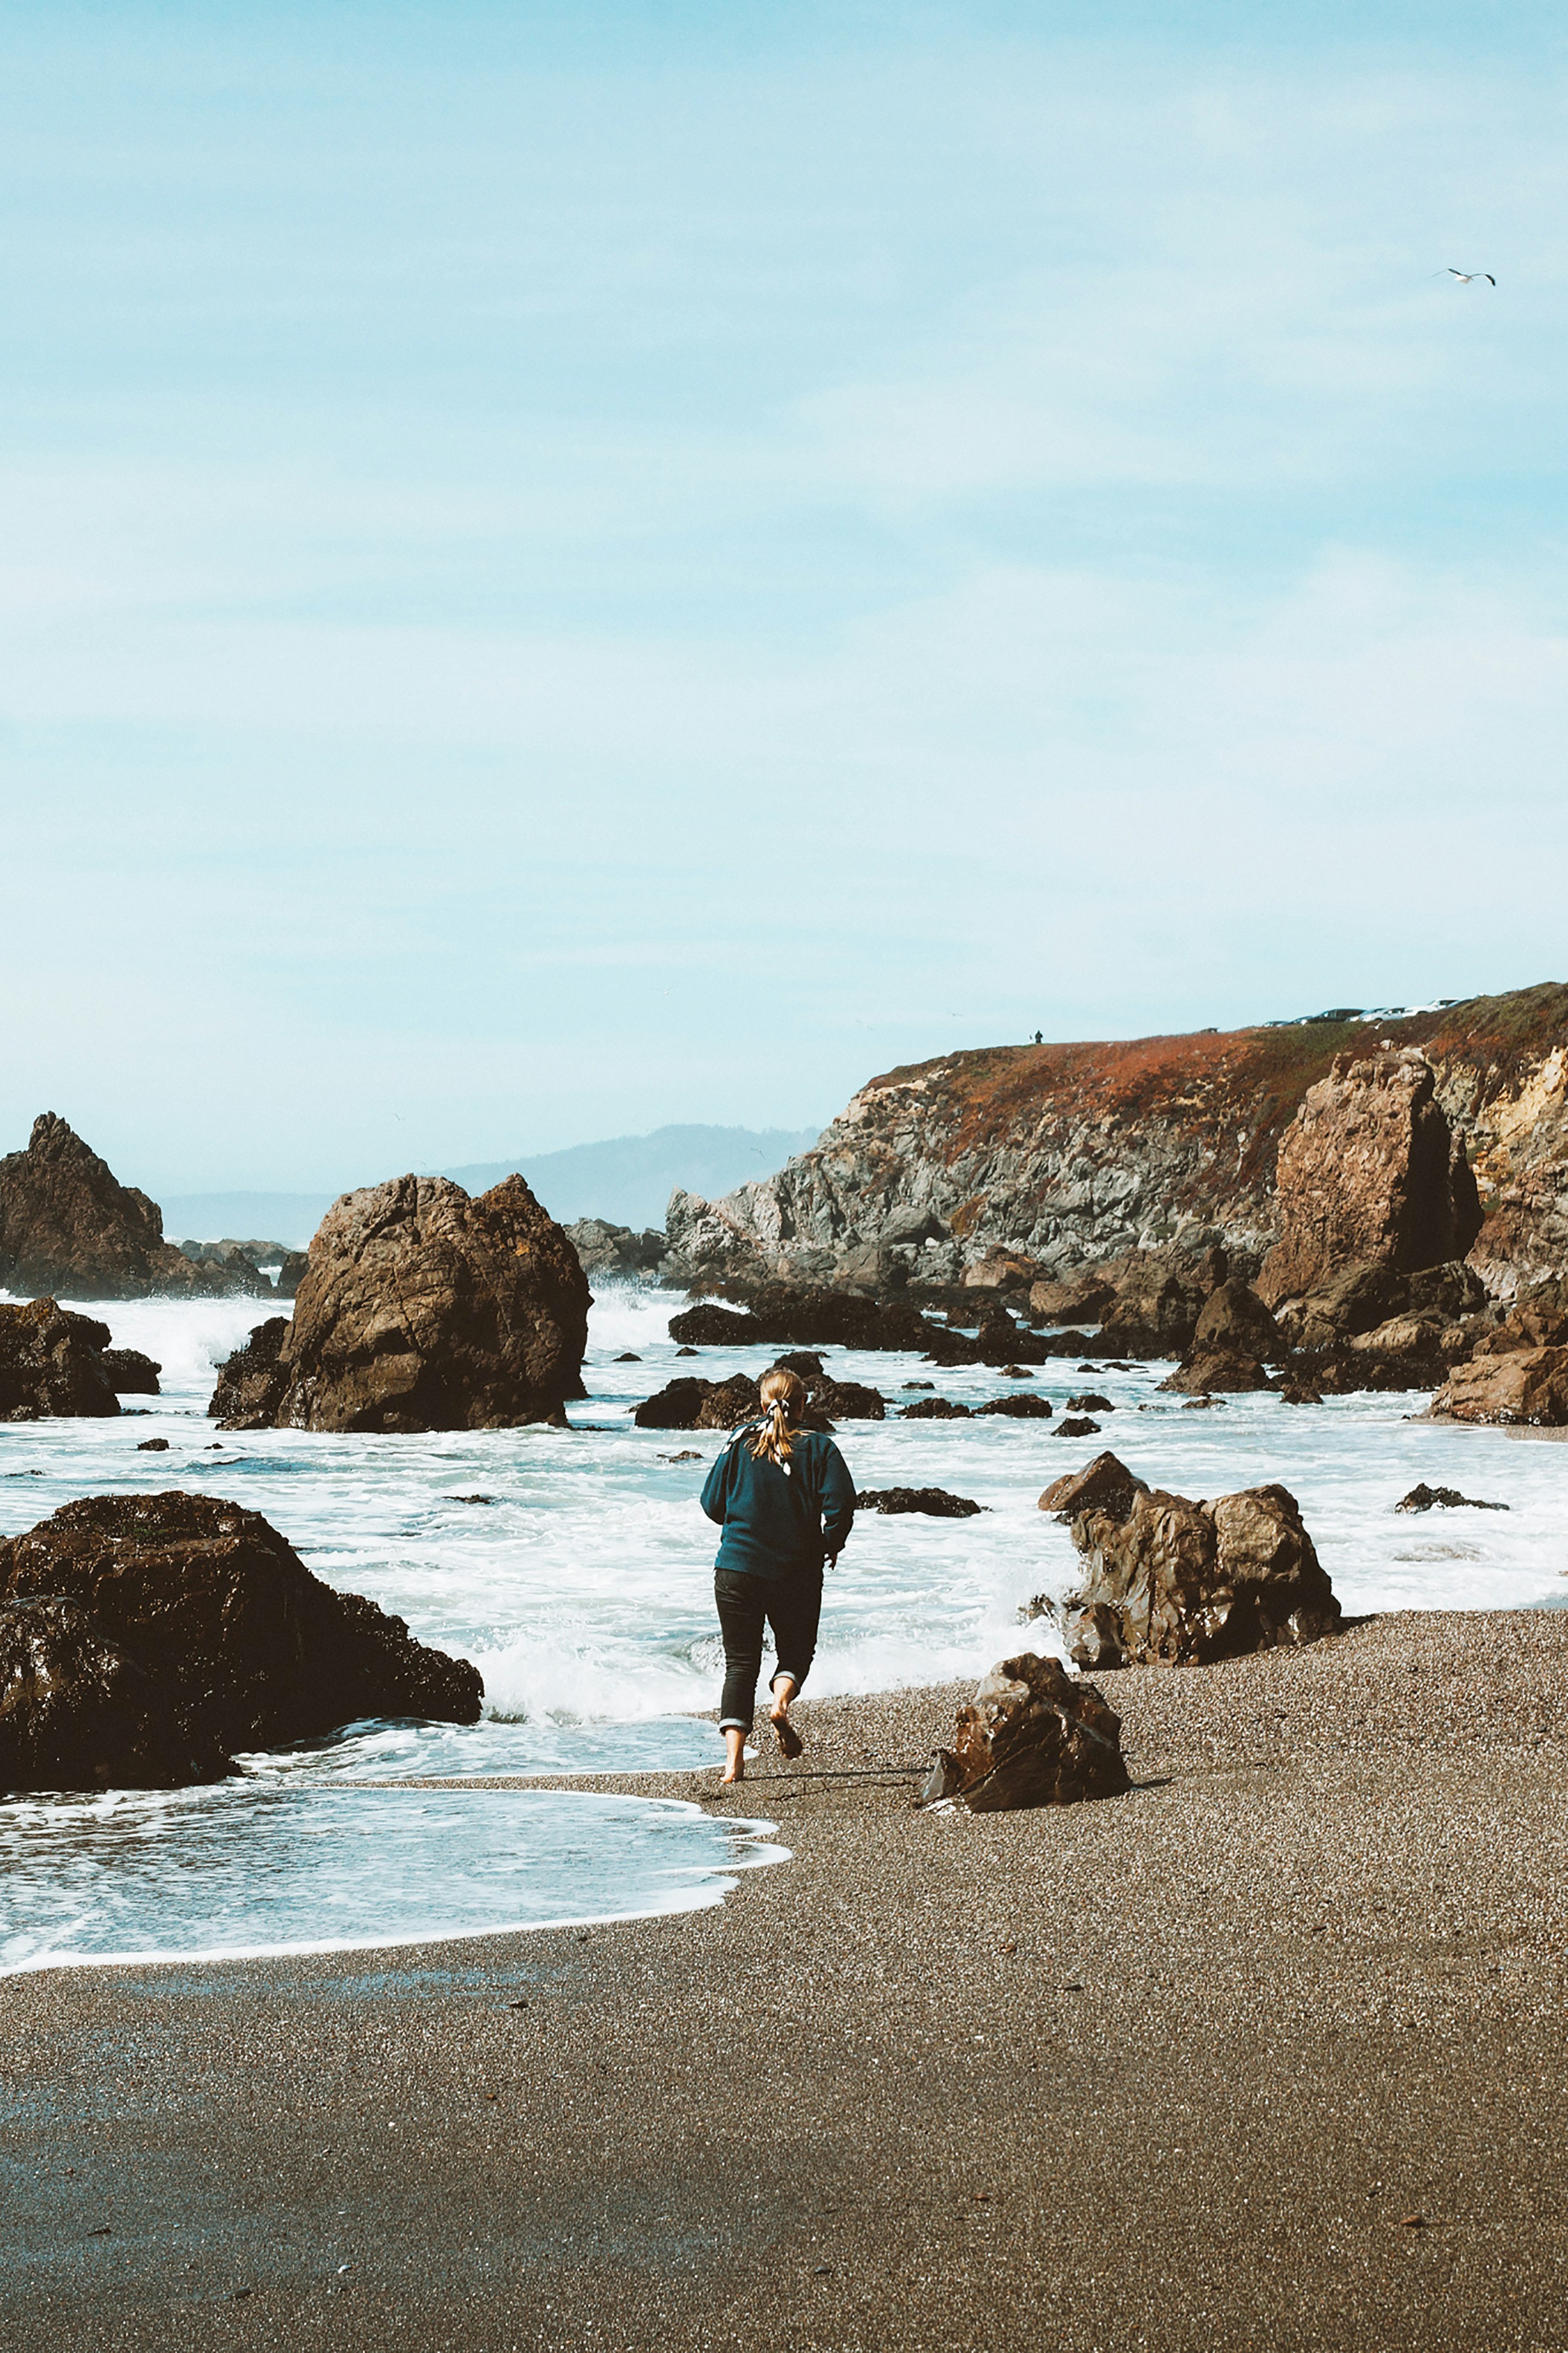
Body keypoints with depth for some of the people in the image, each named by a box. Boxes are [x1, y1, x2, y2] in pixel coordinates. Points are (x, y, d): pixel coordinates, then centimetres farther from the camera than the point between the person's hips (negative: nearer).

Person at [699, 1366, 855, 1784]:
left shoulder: (741, 1441, 2)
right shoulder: (819, 1448, -2)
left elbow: (712, 1503, 4)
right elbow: (842, 1502, -13)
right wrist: (830, 1546, 4)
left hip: (737, 1570, 1)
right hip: (798, 1573, -1)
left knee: (740, 1663, 7)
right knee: (796, 1651, 19)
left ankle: (733, 1759, -7)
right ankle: (781, 1703, -14)